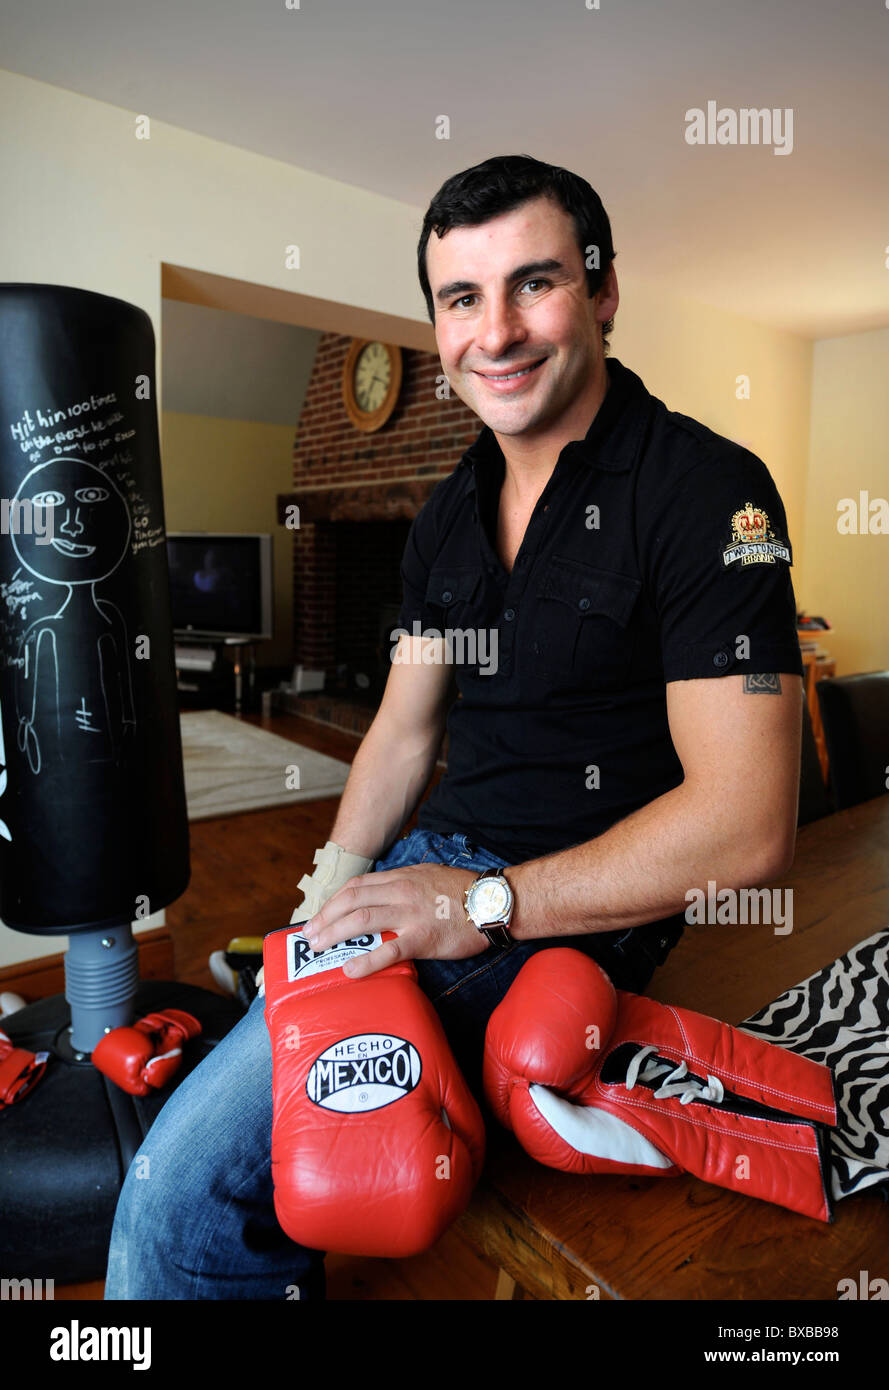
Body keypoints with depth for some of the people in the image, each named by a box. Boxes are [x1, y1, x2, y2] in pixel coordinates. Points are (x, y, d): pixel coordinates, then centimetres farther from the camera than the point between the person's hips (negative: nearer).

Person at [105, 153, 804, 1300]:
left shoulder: (708, 492, -13)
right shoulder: (450, 514, 9)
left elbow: (747, 826, -19)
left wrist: (487, 903, -18)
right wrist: (327, 899, 2)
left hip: (578, 912, -6)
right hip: (431, 863, 7)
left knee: (185, 1195, -12)